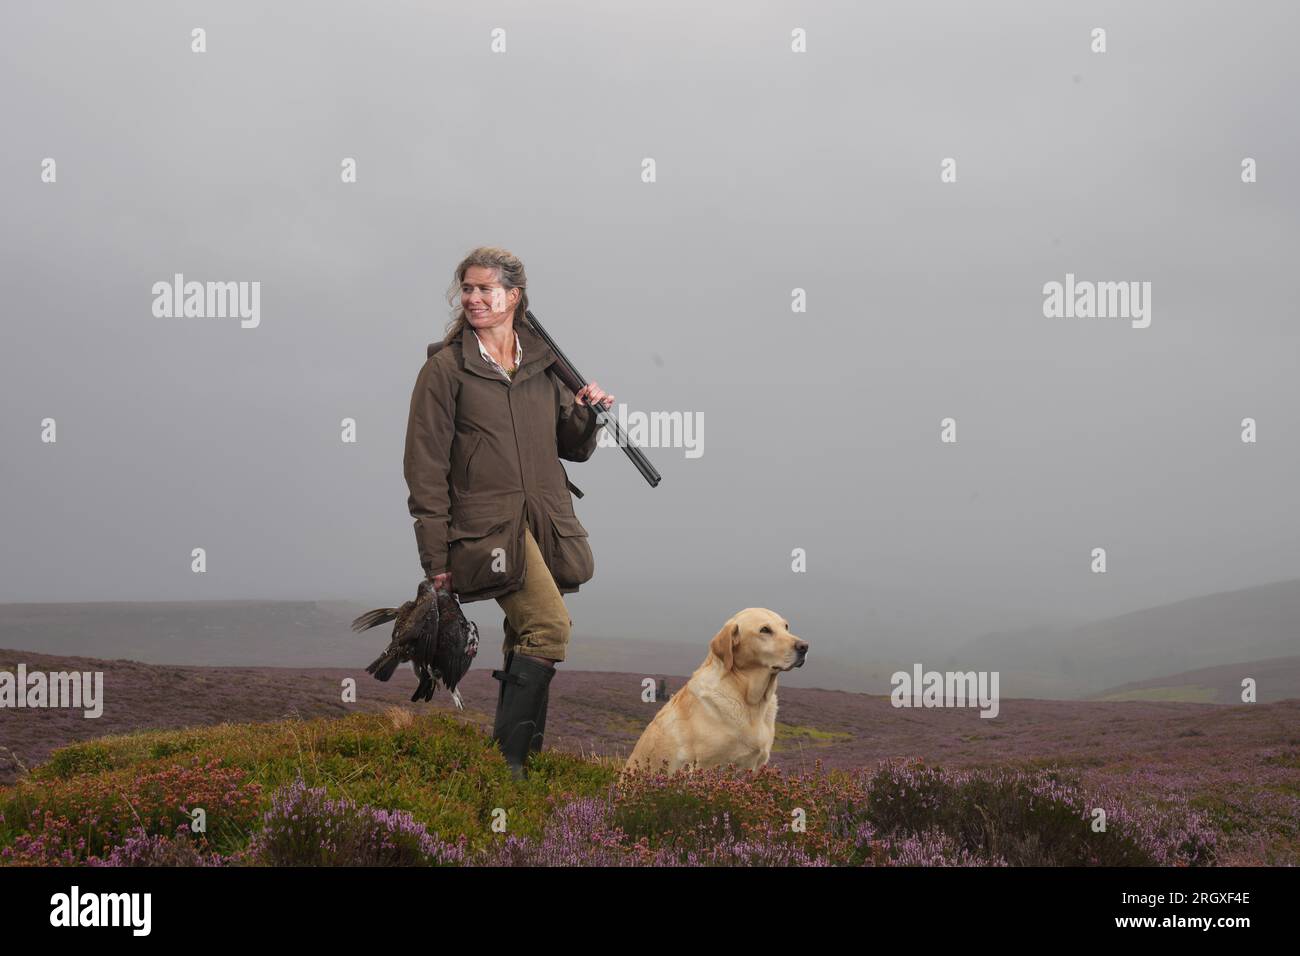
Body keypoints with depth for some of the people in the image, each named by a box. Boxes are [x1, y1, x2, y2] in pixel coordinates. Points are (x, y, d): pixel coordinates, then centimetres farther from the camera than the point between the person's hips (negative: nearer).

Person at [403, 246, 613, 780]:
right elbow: (426, 465, -2)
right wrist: (436, 556, -6)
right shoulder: (445, 367, 0)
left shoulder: (542, 365, 14)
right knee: (550, 623, -22)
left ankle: (518, 761, 21)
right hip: (489, 524, -5)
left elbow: (572, 449, 20)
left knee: (527, 640, 9)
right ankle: (506, 757, -14)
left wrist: (584, 415, -3)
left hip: (546, 522, 5)